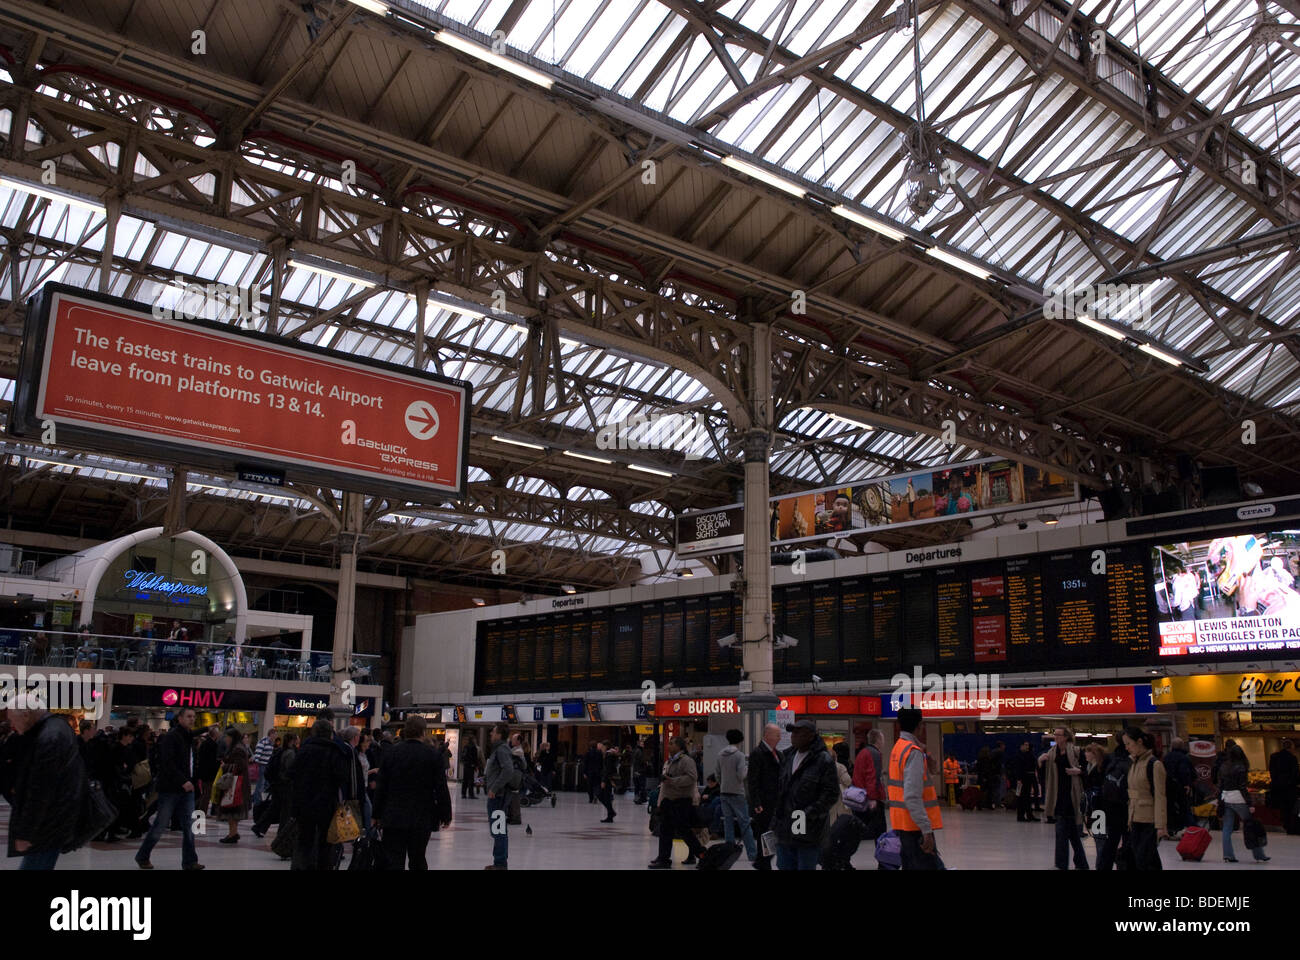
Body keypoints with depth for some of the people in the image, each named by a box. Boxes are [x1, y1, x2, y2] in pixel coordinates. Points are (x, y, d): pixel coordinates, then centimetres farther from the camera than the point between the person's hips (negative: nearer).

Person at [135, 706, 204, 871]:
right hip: (170, 788, -7)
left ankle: (189, 861, 6)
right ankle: (142, 857, 21)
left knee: (188, 826, 4)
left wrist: (194, 781, 5)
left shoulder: (190, 738, 13)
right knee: (161, 825, 3)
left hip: (187, 789, 7)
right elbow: (167, 763, -20)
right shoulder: (170, 737, -11)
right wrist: (183, 781, -25)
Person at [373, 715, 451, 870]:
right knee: (418, 860, 14)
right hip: (422, 818, 0)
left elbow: (381, 787, 2)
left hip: (393, 818, 0)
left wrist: (377, 815, 10)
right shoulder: (432, 754, -5)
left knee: (394, 861, 1)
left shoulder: (391, 753, -1)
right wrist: (445, 815, 4)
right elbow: (441, 788, -5)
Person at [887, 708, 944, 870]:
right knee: (927, 865, -9)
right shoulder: (914, 752, -16)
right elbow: (912, 797, -24)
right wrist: (927, 830, -24)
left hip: (901, 823, 9)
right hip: (916, 826, -9)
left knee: (910, 865, 14)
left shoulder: (896, 749, 12)